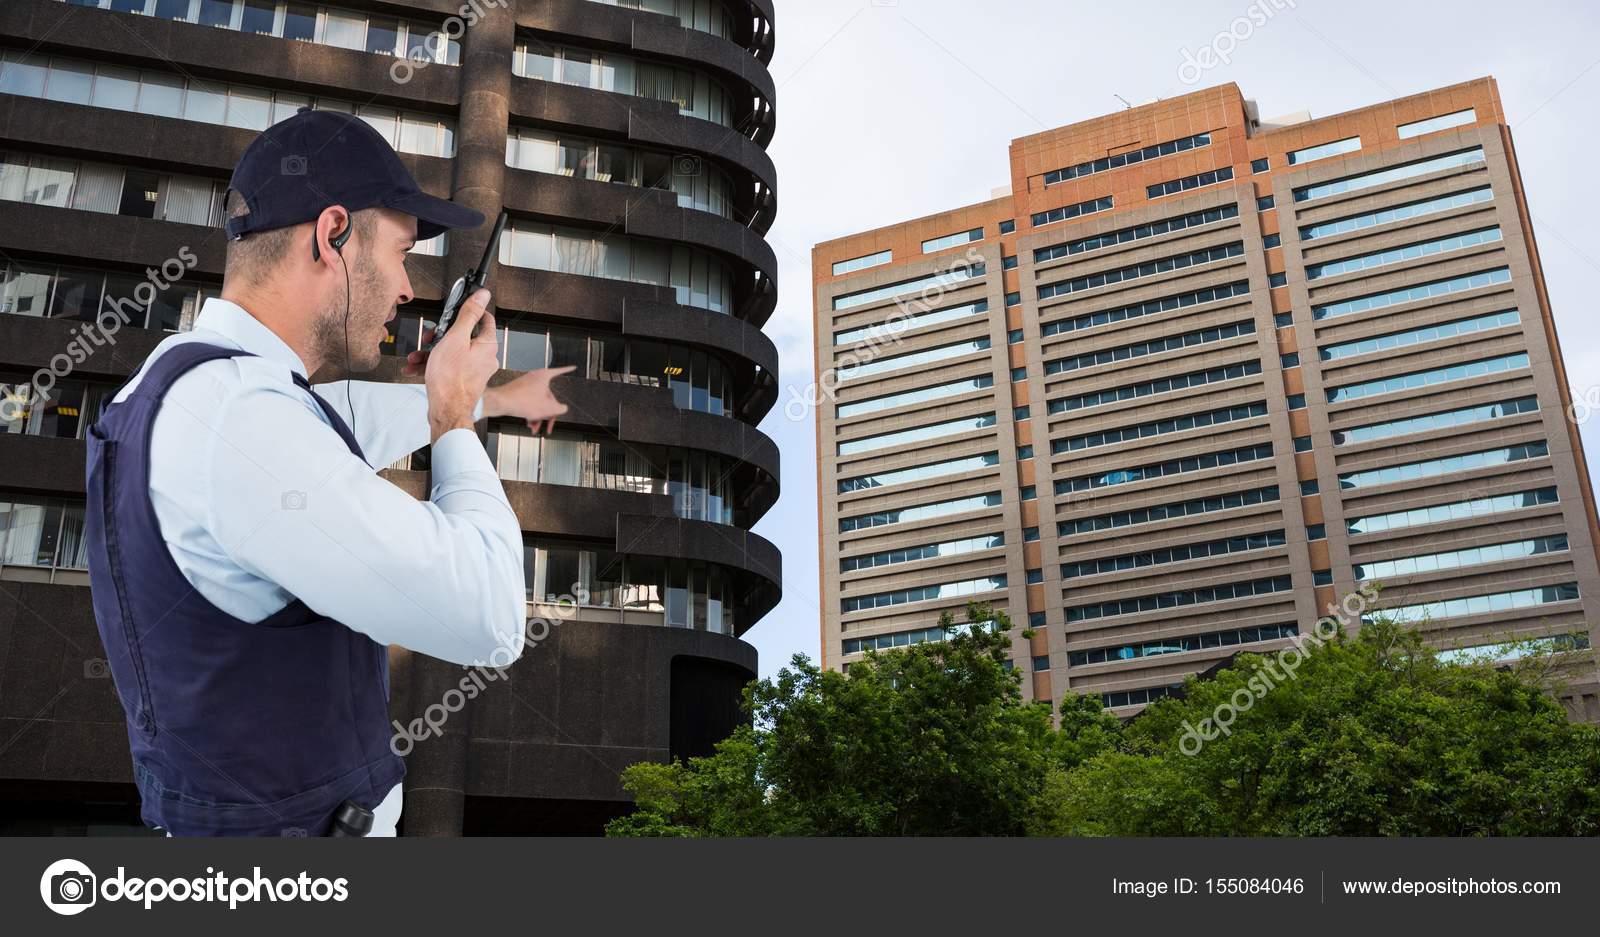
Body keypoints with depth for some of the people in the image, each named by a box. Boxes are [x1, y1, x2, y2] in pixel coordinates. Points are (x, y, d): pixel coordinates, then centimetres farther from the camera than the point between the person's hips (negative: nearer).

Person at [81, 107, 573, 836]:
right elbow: (488, 621, -27)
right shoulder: (237, 418, -28)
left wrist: (501, 397, 36)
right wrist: (455, 416, -12)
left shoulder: (187, 382, 2)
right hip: (296, 820, -9)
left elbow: (348, 417, 23)